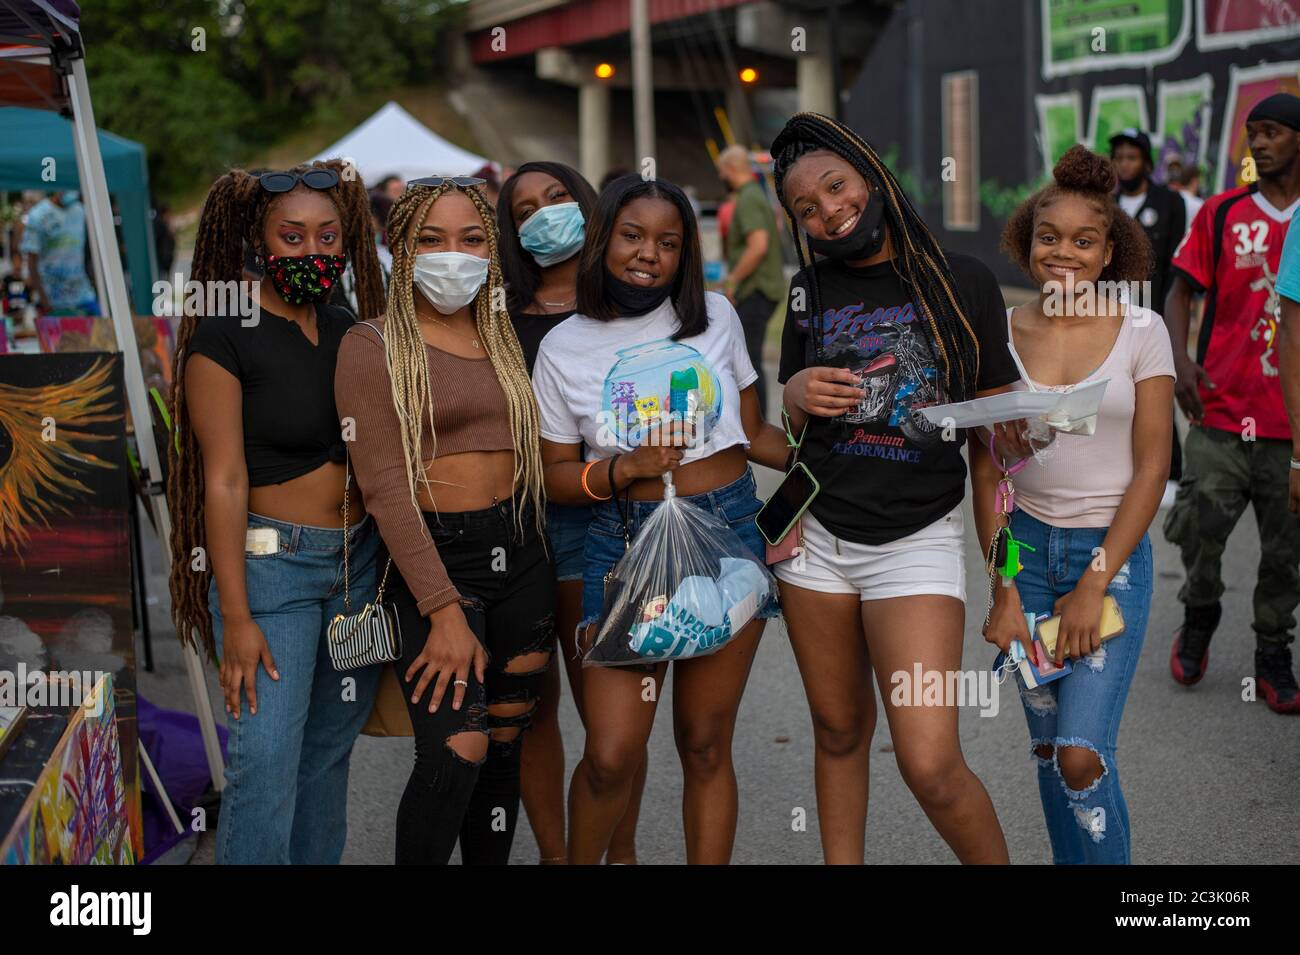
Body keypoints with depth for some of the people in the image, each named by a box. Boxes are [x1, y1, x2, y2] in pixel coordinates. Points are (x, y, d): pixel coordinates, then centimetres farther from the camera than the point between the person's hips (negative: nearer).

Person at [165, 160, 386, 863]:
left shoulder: (351, 332, 10)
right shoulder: (224, 338, -8)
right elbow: (224, 481, -11)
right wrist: (235, 616, -15)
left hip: (360, 560, 6)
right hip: (271, 561, -6)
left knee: (330, 753, 11)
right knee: (266, 765, -9)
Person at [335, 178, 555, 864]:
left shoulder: (503, 338, 13)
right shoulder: (373, 346, -4)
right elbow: (385, 487, -11)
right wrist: (444, 612, -17)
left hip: (521, 555, 6)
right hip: (434, 558, -5)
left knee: (505, 744, 9)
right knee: (457, 752, -17)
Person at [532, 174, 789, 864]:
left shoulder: (715, 316, 7)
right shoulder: (564, 348, 3)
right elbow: (556, 476, 5)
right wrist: (624, 469, -11)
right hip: (625, 547, -1)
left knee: (706, 747, 8)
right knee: (611, 756, -6)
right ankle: (580, 861, 22)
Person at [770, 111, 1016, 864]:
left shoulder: (963, 283, -2)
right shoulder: (810, 292, 7)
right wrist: (796, 395, -8)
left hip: (918, 542, -3)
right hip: (817, 538, 4)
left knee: (931, 766, -11)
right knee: (840, 734, 12)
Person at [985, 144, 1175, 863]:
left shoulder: (1141, 332, -5)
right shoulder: (1000, 333, 0)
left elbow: (1151, 468, -5)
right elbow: (985, 467, 3)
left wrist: (1093, 586, -11)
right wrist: (1003, 590, -3)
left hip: (1114, 552, -2)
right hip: (1025, 546, 3)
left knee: (1082, 755, -11)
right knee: (1047, 746, 10)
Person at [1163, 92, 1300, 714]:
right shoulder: (1221, 213, 3)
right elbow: (1181, 291, 4)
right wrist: (1180, 362, -12)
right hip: (1222, 411, 0)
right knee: (1198, 528, -4)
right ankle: (1199, 615, 25)